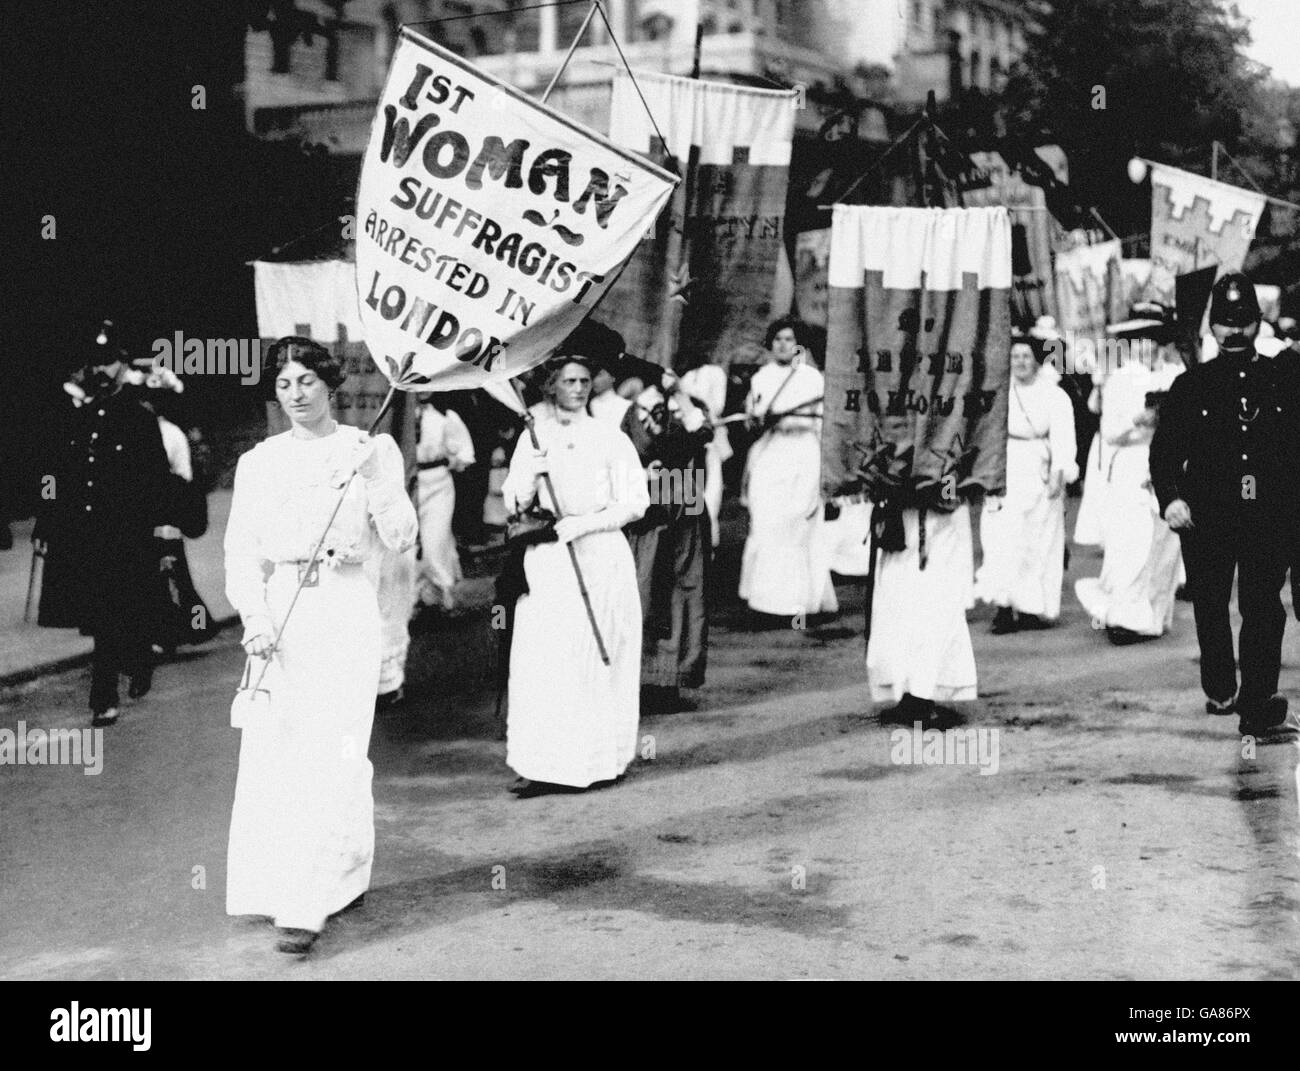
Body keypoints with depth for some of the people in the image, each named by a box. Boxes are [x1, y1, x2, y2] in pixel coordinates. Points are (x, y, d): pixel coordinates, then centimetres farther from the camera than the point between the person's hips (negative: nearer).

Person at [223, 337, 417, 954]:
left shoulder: (370, 451, 3)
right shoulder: (259, 463, 10)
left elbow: (400, 539, -3)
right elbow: (242, 551, 7)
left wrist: (377, 481, -18)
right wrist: (255, 619, -7)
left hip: (343, 608, -3)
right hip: (278, 613, 4)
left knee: (329, 753, -8)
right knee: (273, 753, 2)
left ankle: (308, 906, -6)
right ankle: (344, 879, 20)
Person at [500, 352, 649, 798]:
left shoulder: (612, 440, 3)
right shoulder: (532, 438, 11)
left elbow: (635, 504, -2)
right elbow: (514, 504, 6)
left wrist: (583, 523, -13)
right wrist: (531, 473, -14)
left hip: (599, 557, -2)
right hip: (545, 559, 2)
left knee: (595, 656, -3)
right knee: (541, 658, -3)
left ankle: (597, 758, 6)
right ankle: (544, 764, -2)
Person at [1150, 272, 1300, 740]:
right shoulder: (1191, 385, 6)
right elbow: (1163, 450, 3)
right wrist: (1170, 498, -12)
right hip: (1206, 517, 1)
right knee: (1210, 608, 10)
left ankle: (1258, 708, -10)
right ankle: (1220, 691, 30)